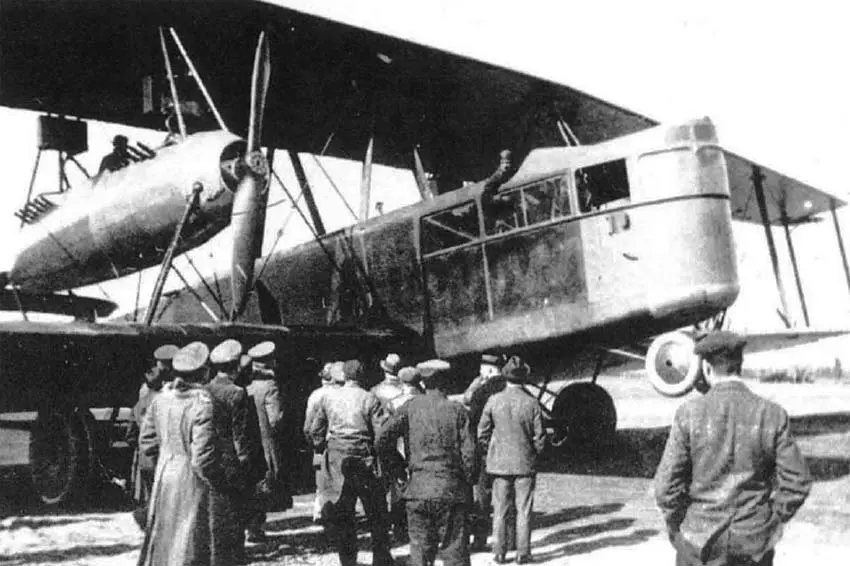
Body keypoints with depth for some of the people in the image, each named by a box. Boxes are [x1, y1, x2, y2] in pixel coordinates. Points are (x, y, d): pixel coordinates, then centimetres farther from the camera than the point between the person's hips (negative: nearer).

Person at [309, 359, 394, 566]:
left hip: (336, 460, 3)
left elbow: (315, 430, 8)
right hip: (364, 460, -2)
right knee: (375, 513, 10)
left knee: (340, 513, 11)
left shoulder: (329, 397, 4)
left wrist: (321, 448, 22)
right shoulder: (370, 399, -6)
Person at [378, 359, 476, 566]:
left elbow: (383, 438, -6)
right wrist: (468, 486, 6)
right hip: (451, 490, -1)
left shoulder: (410, 407, 1)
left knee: (420, 549, 9)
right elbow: (468, 453, -4)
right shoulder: (457, 410, -1)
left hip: (418, 489, 1)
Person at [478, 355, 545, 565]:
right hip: (525, 463, -1)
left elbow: (482, 433, -2)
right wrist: (535, 453, 13)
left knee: (500, 510, 9)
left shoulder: (494, 401, -7)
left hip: (499, 463, 1)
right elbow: (539, 437, -5)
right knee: (523, 510, 7)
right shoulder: (531, 404, -10)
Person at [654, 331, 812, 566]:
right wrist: (773, 521, 10)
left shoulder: (689, 414, -12)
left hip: (701, 540, -1)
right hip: (755, 543, 1)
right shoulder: (773, 415, -7)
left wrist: (676, 527, 4)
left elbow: (666, 485, -12)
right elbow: (797, 483, -5)